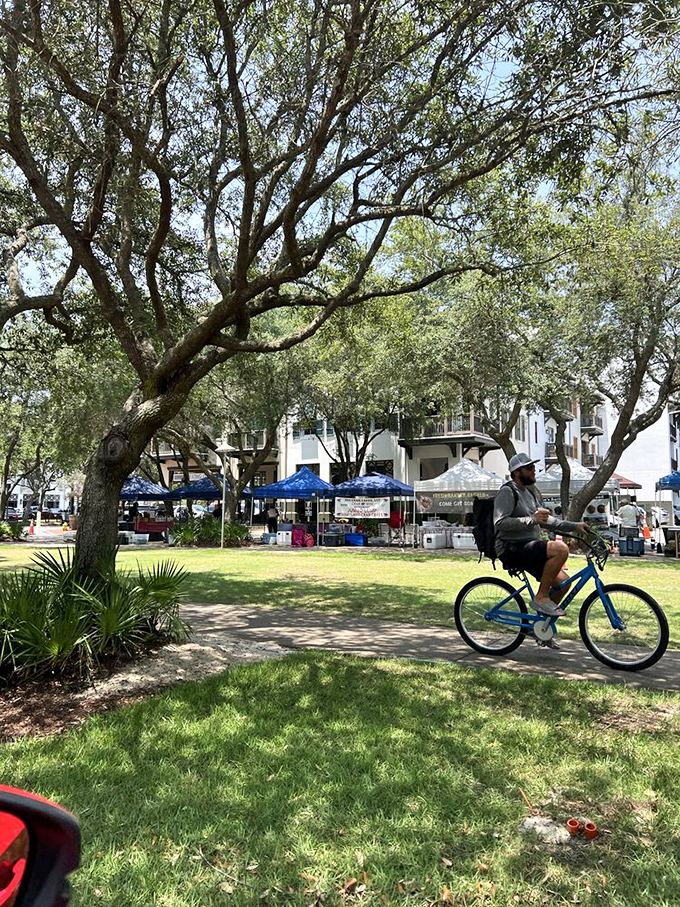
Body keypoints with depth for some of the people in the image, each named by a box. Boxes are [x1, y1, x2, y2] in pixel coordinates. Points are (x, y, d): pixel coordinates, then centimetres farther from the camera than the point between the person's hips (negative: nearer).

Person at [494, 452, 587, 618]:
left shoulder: (532, 492, 20)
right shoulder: (508, 492, -10)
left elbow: (545, 520, 27)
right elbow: (500, 523, -21)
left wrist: (573, 526, 17)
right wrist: (532, 519, -23)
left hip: (529, 547, 9)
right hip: (512, 549, -9)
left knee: (562, 581, -1)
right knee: (561, 549, -26)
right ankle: (541, 597, -15)